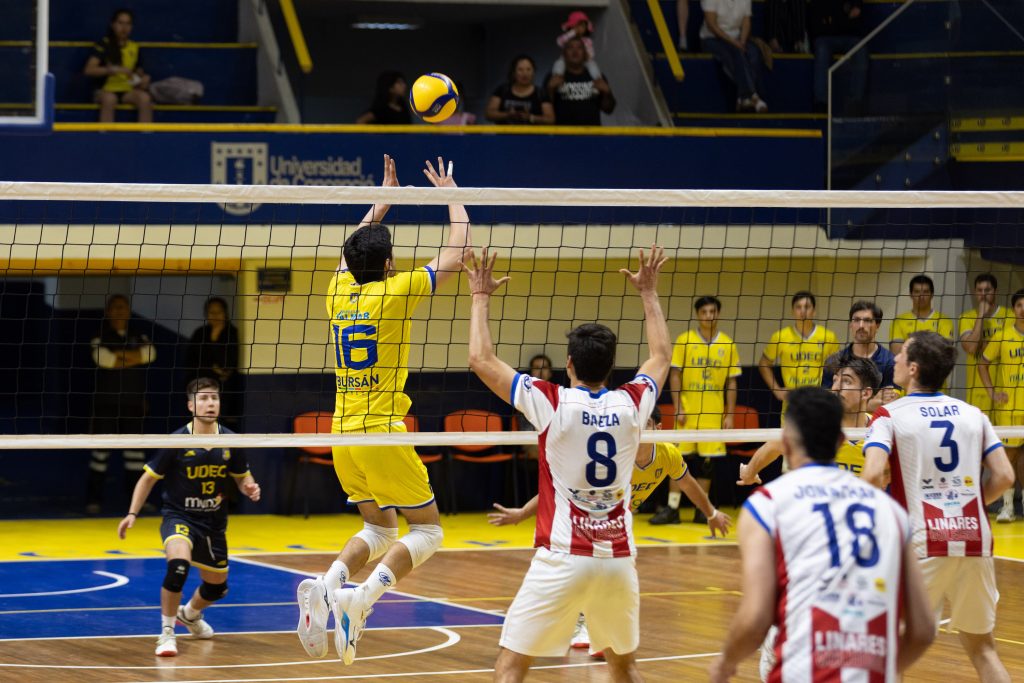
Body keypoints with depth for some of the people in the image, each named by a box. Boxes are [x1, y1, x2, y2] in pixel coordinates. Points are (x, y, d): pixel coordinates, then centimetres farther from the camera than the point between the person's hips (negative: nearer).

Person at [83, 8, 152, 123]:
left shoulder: (134, 47, 9)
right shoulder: (104, 45, -3)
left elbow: (139, 72, 21)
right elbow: (89, 70, -15)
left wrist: (143, 79, -4)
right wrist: (115, 69, -25)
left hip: (128, 92, 3)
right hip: (107, 90, -3)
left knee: (144, 98, -29)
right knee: (109, 99, -39)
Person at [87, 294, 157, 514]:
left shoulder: (138, 334, 10)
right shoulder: (100, 334, -2)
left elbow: (150, 353, -9)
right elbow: (101, 357, -21)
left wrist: (118, 354, -15)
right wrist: (132, 358, -12)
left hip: (134, 402, 4)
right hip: (106, 401, -4)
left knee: (135, 448, 7)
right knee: (101, 449, -2)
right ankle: (94, 499, 3)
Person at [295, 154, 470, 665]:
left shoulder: (339, 291, 7)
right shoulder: (395, 292, -8)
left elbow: (358, 246, 30)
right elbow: (455, 251, 2)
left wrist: (382, 199, 37)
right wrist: (451, 196, 16)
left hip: (342, 434, 7)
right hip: (382, 433, -7)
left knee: (380, 529, 20)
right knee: (427, 529, 4)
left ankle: (325, 585, -7)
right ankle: (361, 597, -19)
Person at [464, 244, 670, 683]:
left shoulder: (552, 404, -10)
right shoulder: (631, 405, 1)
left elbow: (481, 360, -3)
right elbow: (661, 356, 23)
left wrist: (481, 297, 9)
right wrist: (648, 293, 34)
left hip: (562, 559, -4)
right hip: (618, 559, 4)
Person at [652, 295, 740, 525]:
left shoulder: (728, 345, 5)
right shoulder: (684, 340, 0)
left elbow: (731, 382, 9)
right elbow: (674, 375, 0)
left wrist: (729, 414, 3)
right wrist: (678, 408, -7)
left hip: (714, 413, 2)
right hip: (687, 411, -2)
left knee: (706, 461, 4)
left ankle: (701, 511, 11)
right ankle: (672, 509, 3)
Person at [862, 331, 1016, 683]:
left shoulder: (890, 416, -2)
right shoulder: (973, 413, 11)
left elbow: (873, 474, -18)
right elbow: (1004, 476, 5)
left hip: (922, 544, -4)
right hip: (975, 539, 4)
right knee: (981, 646, 15)